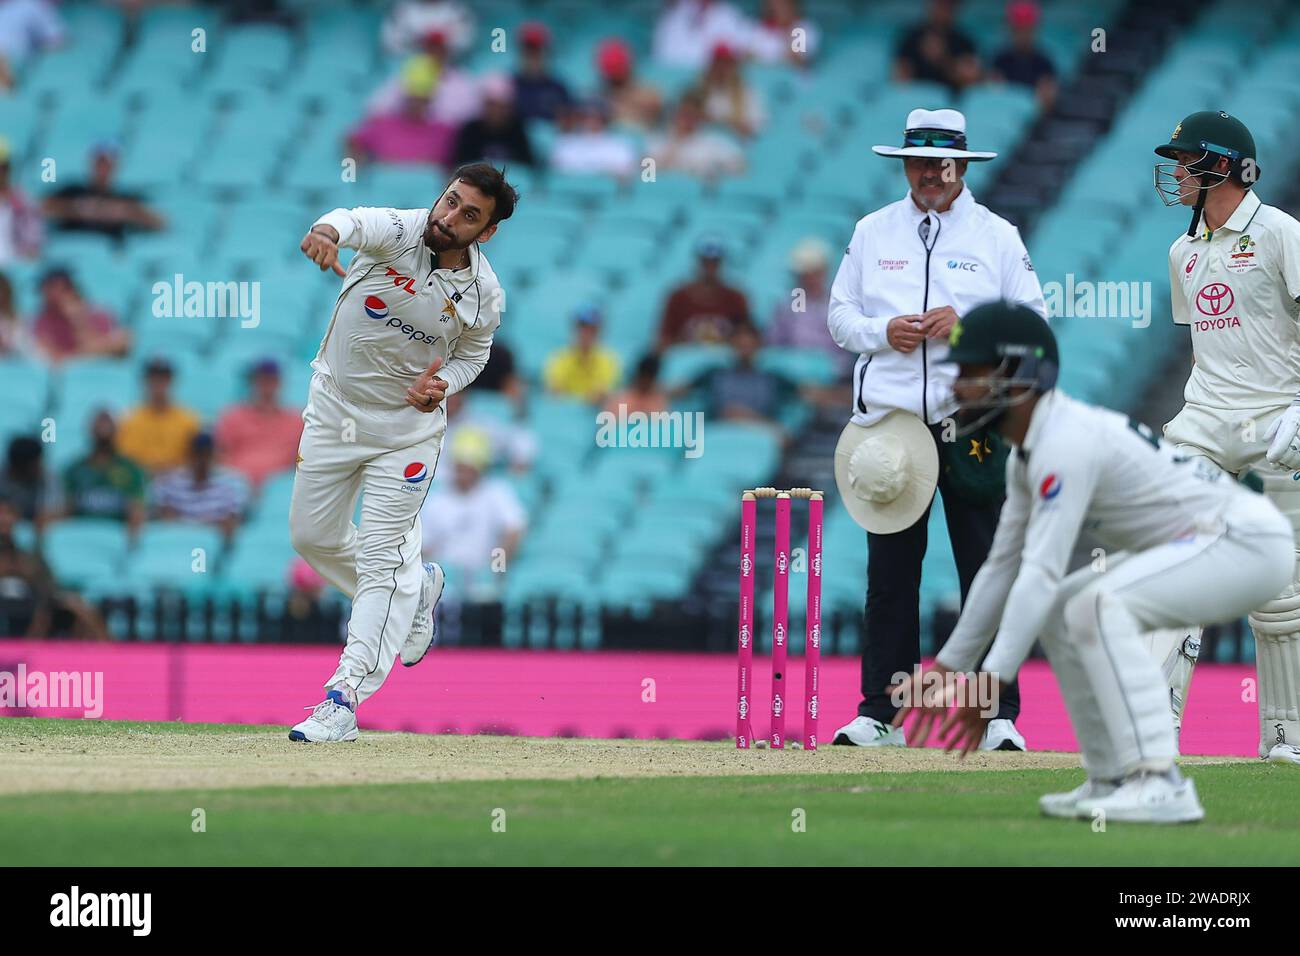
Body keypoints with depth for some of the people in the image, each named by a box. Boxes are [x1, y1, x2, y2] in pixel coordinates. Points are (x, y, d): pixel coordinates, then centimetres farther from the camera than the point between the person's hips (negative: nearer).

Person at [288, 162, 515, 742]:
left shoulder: (482, 294, -15)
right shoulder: (399, 233, -22)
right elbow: (357, 222, -46)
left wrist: (443, 384, -18)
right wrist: (329, 231, -71)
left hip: (406, 428, -2)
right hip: (333, 410, 2)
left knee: (380, 557, -9)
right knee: (312, 536, 14)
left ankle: (344, 699, -9)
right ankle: (416, 589, 40)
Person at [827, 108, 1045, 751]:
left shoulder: (998, 237, 7)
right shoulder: (872, 233, 13)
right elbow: (840, 315, 12)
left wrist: (966, 326, -11)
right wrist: (882, 331, -7)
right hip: (889, 415, 2)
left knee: (987, 569, -4)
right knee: (890, 569, 1)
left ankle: (998, 716, -2)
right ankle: (879, 715, 6)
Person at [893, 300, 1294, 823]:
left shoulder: (1066, 442, -21)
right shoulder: (1028, 451, 10)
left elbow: (1041, 572, -26)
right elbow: (1003, 566, 17)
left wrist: (990, 682, -27)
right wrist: (948, 666, 17)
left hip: (1252, 543, -11)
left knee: (1099, 604, -28)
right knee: (1060, 612, 13)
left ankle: (1160, 783, -29)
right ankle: (1112, 780, 15)